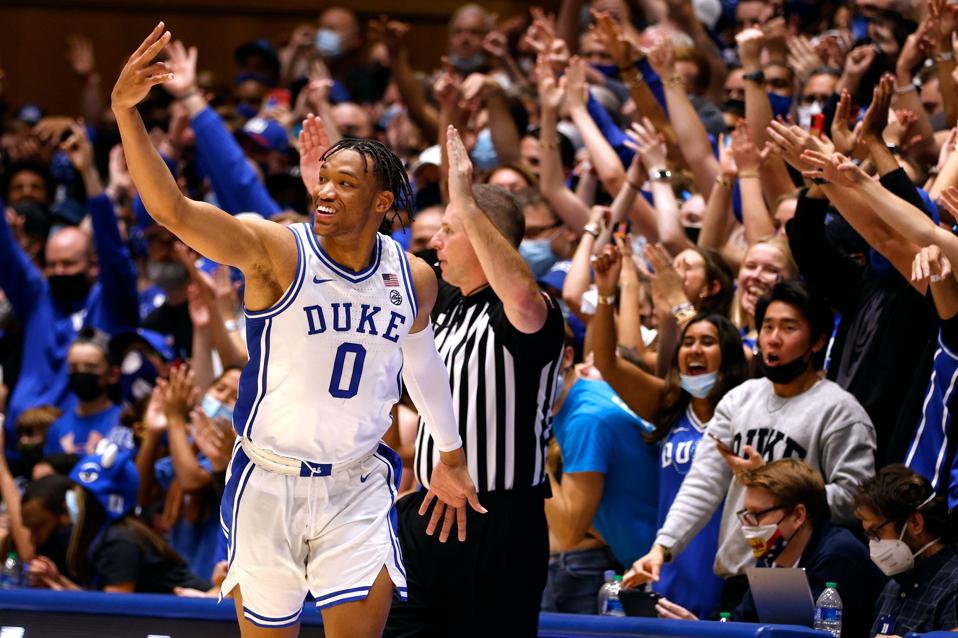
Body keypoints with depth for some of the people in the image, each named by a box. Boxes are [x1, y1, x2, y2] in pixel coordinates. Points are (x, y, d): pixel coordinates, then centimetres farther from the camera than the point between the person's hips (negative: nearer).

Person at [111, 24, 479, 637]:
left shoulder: (414, 279, 0)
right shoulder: (276, 251, -13)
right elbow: (171, 208, -28)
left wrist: (450, 455, 33)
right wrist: (126, 112, -42)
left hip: (357, 487, 2)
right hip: (269, 484, -2)